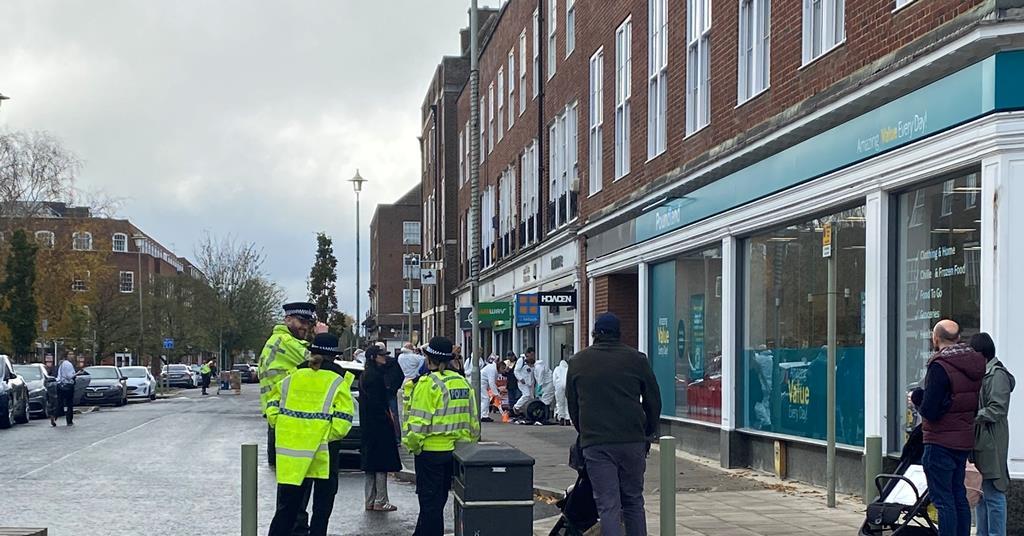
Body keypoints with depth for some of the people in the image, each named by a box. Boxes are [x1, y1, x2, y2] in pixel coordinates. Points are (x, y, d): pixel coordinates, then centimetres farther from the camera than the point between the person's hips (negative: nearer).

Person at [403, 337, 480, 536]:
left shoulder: (428, 384, -15)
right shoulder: (463, 383, 6)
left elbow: (418, 422, -18)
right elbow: (473, 420, 12)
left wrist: (413, 445, -5)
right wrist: (467, 442, 22)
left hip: (432, 451, -6)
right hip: (456, 452, 6)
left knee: (430, 502, 2)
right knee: (438, 499, 17)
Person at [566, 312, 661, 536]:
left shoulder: (577, 362, 8)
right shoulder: (636, 359, 5)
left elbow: (572, 405, 13)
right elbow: (653, 401, 8)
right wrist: (648, 433, 21)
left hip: (595, 444, -1)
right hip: (633, 440, 1)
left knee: (608, 505, -3)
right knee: (634, 502, 14)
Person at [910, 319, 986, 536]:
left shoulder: (940, 367, -18)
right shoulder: (976, 363, 7)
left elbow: (929, 411, -20)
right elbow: (976, 405, 13)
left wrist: (917, 398, 0)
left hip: (941, 442, -8)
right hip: (965, 441, 8)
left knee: (943, 499, -4)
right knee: (959, 496, 16)